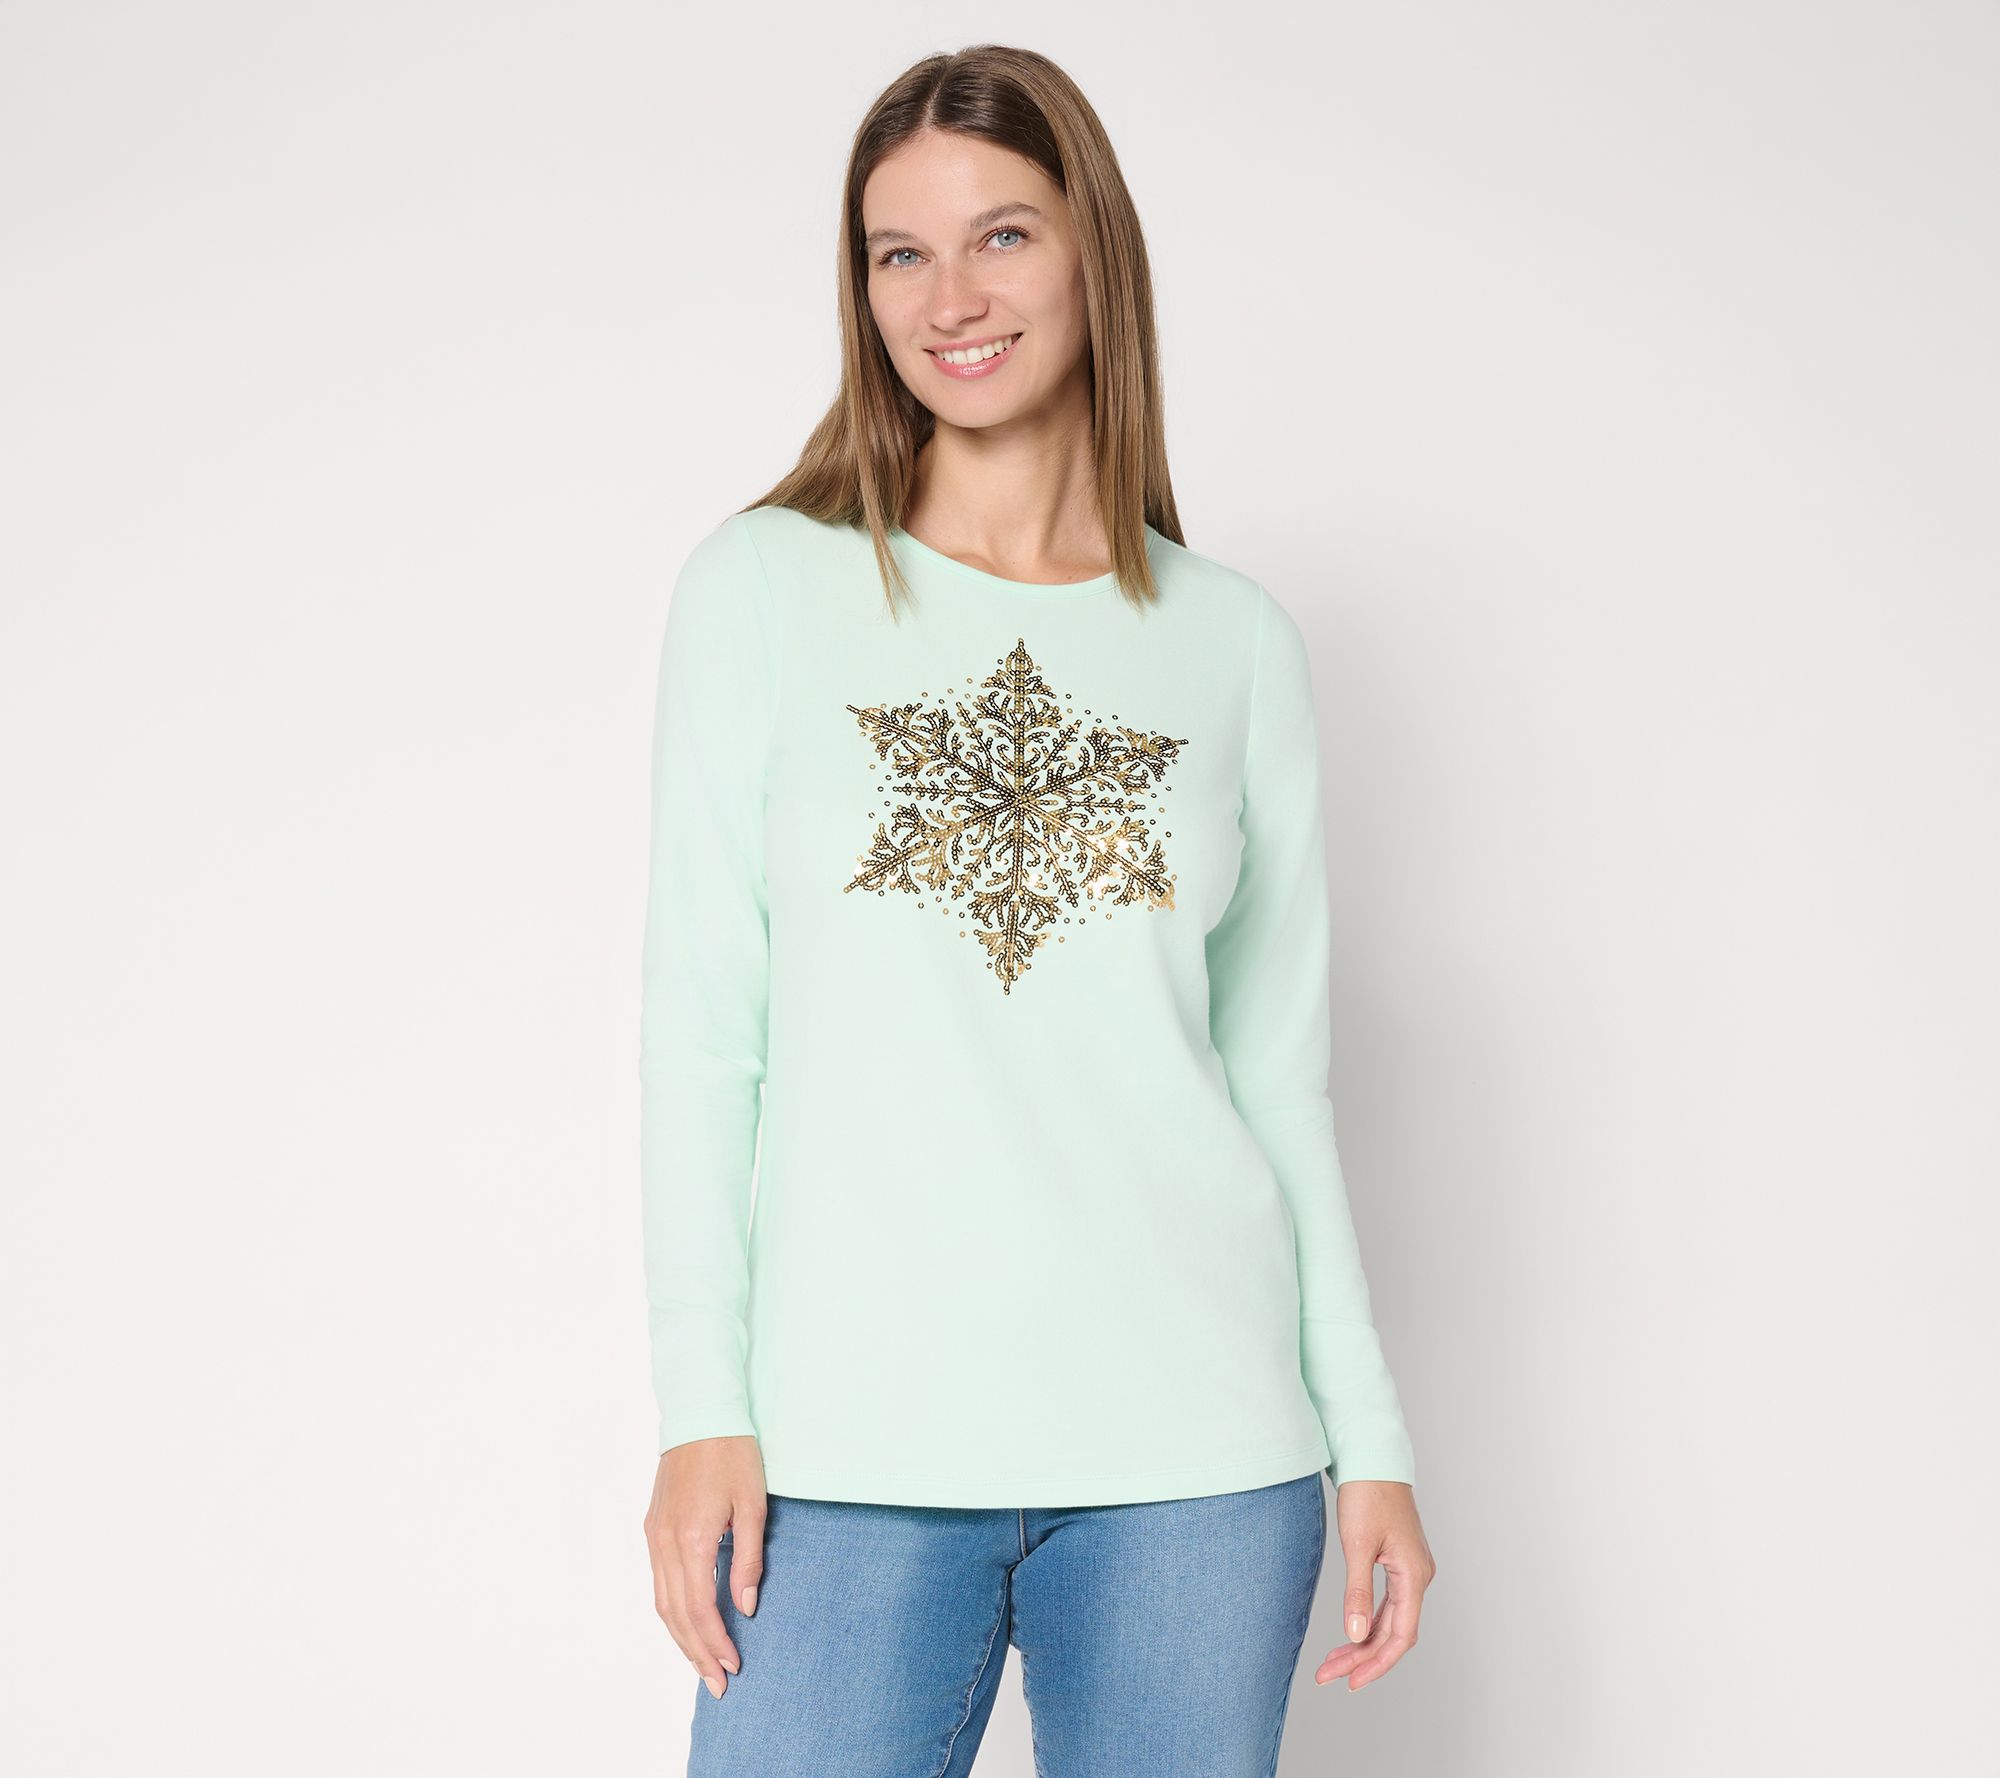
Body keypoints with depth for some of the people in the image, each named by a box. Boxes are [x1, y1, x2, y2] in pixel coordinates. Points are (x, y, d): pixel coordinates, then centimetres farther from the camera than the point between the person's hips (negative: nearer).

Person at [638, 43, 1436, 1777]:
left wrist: (1371, 1436, 6)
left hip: (1195, 1444, 2)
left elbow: (1279, 1069, 9)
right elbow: (701, 1020, 0)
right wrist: (702, 1403, -6)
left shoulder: (1239, 641, 7)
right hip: (852, 1443, -1)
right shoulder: (764, 585, 3)